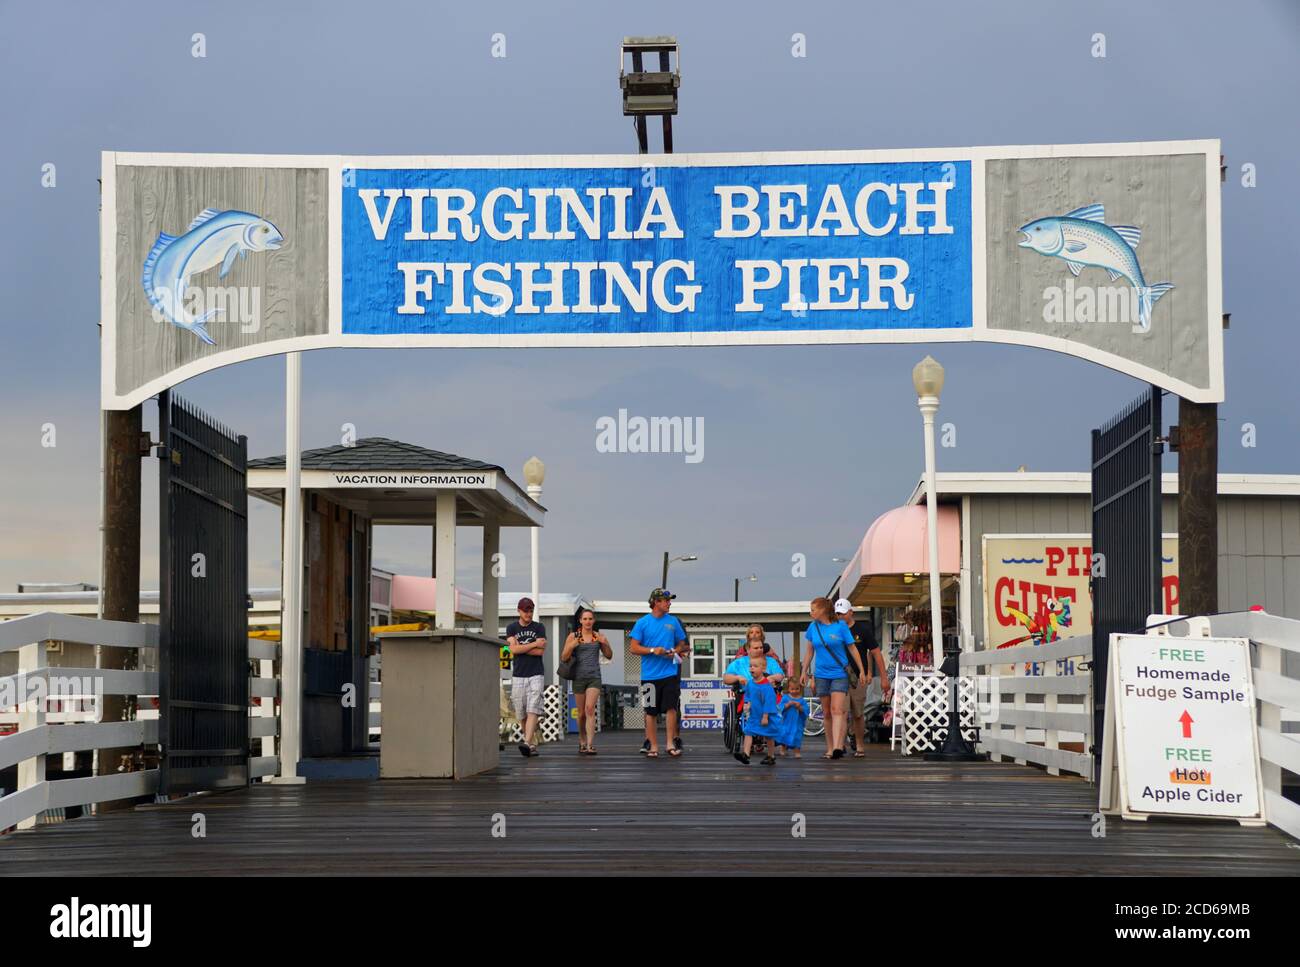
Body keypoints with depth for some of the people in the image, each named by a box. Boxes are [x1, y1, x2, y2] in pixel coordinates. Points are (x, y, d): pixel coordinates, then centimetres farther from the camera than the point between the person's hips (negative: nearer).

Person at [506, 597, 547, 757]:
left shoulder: (539, 627, 6)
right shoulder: (511, 628, 8)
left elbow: (541, 651, -6)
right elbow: (513, 649, -7)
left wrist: (521, 648, -5)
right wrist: (534, 644, -6)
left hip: (536, 675, -2)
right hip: (518, 676, 2)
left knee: (532, 711, -16)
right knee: (521, 714, 3)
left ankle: (527, 744, -27)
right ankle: (533, 744, 15)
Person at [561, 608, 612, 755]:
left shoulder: (599, 636, 6)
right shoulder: (573, 636, 3)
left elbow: (609, 655, 13)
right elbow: (564, 658, 2)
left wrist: (605, 643, -7)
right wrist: (571, 646, -17)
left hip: (594, 677, -1)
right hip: (579, 677, 1)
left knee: (590, 708, -17)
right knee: (581, 713, 8)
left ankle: (590, 745, -22)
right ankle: (582, 742, 28)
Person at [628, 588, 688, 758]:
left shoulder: (673, 621, 9)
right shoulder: (642, 622, 1)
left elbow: (682, 644, 17)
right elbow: (633, 648, -2)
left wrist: (675, 651, -5)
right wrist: (653, 650, -14)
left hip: (670, 672, 1)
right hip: (650, 674, -1)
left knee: (670, 707, -8)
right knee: (651, 712, 4)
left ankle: (671, 744, -2)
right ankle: (653, 746, 11)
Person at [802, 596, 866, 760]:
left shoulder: (840, 626, -6)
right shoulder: (813, 627, 4)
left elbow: (852, 649, 0)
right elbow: (810, 651, 15)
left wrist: (862, 671, 0)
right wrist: (805, 672, 14)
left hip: (839, 674, -4)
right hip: (821, 674, 4)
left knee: (837, 710, -16)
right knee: (827, 713, 8)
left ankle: (838, 747, -26)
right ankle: (830, 749, 15)